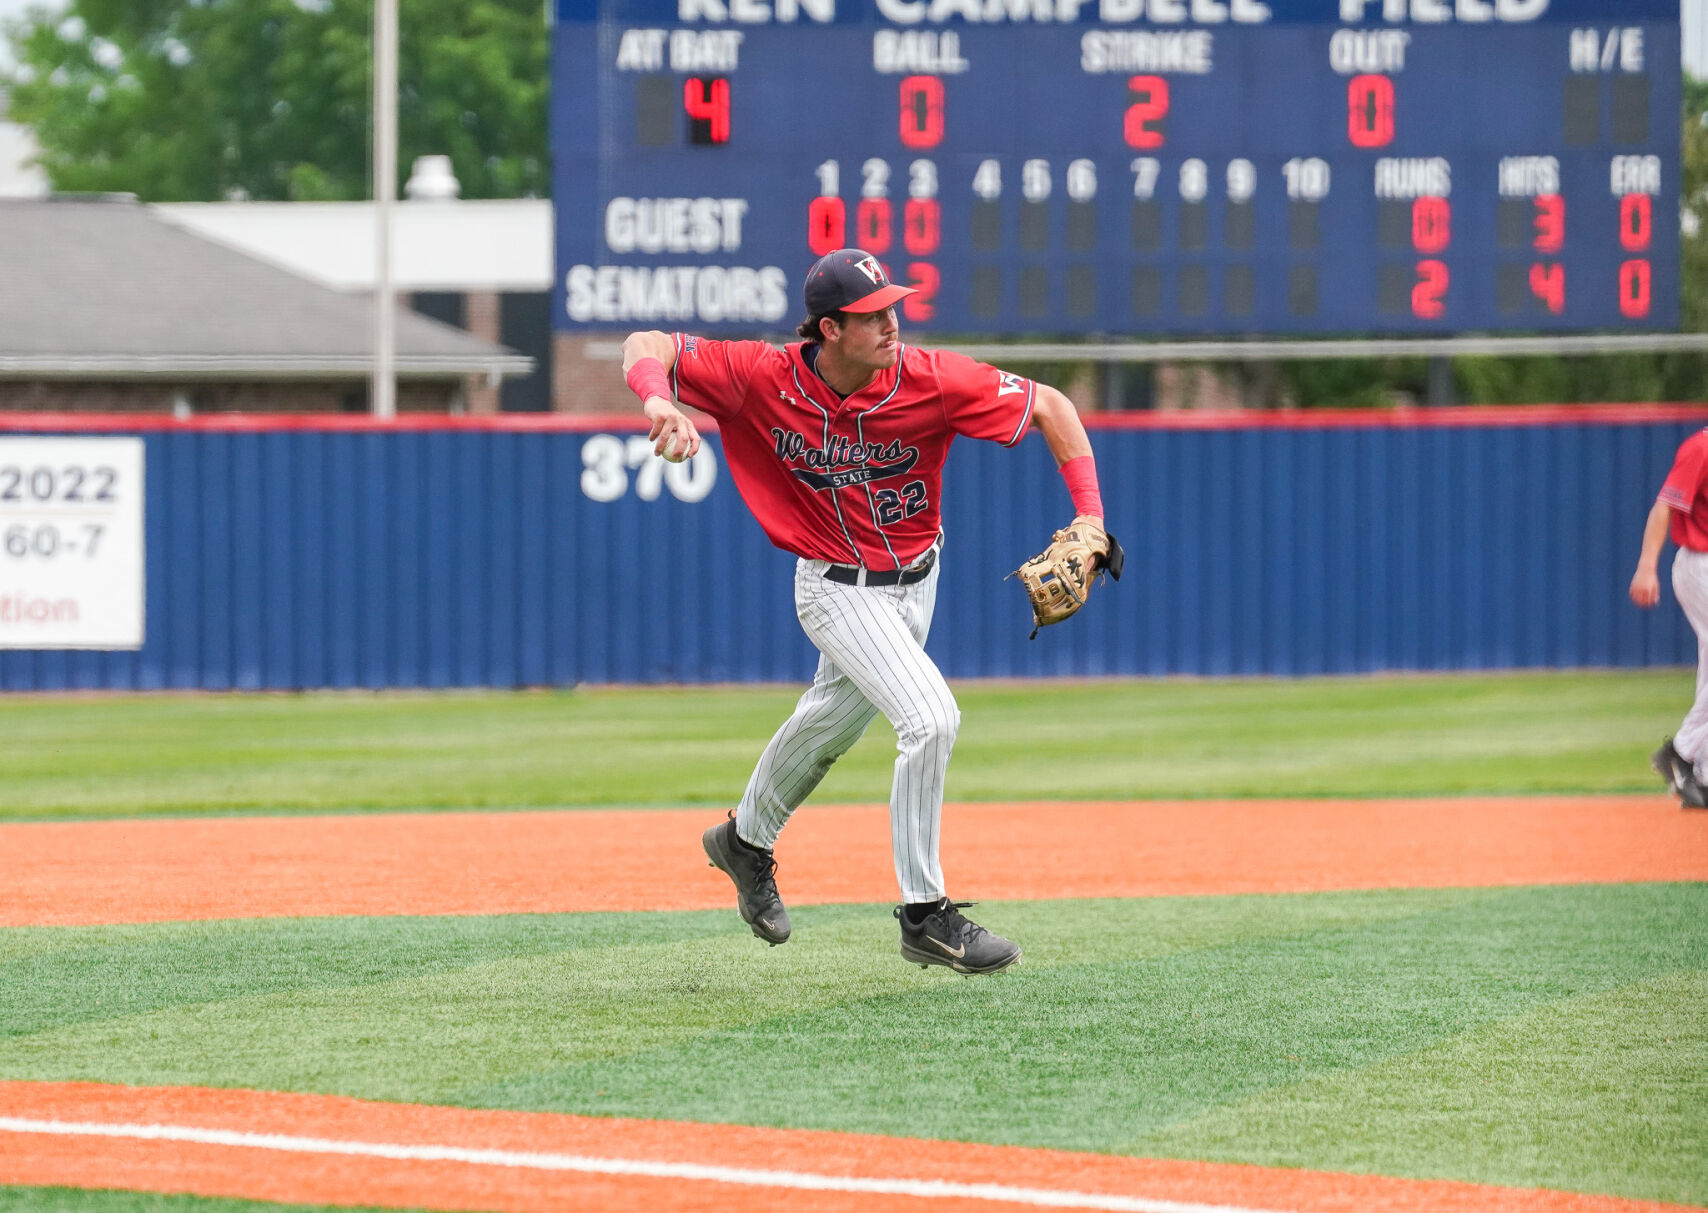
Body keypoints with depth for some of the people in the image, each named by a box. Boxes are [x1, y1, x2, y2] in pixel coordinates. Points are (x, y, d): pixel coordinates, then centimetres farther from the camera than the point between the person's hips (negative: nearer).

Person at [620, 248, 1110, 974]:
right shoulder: (765, 378, -24)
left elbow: (1049, 407, -13)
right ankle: (924, 915, -10)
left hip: (915, 579, 4)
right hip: (840, 592, -4)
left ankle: (748, 840, 54)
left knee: (835, 721, 26)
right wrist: (657, 399, -41)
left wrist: (1089, 519, -22)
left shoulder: (930, 381, -23)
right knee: (931, 719, -22)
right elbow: (646, 346, -17)